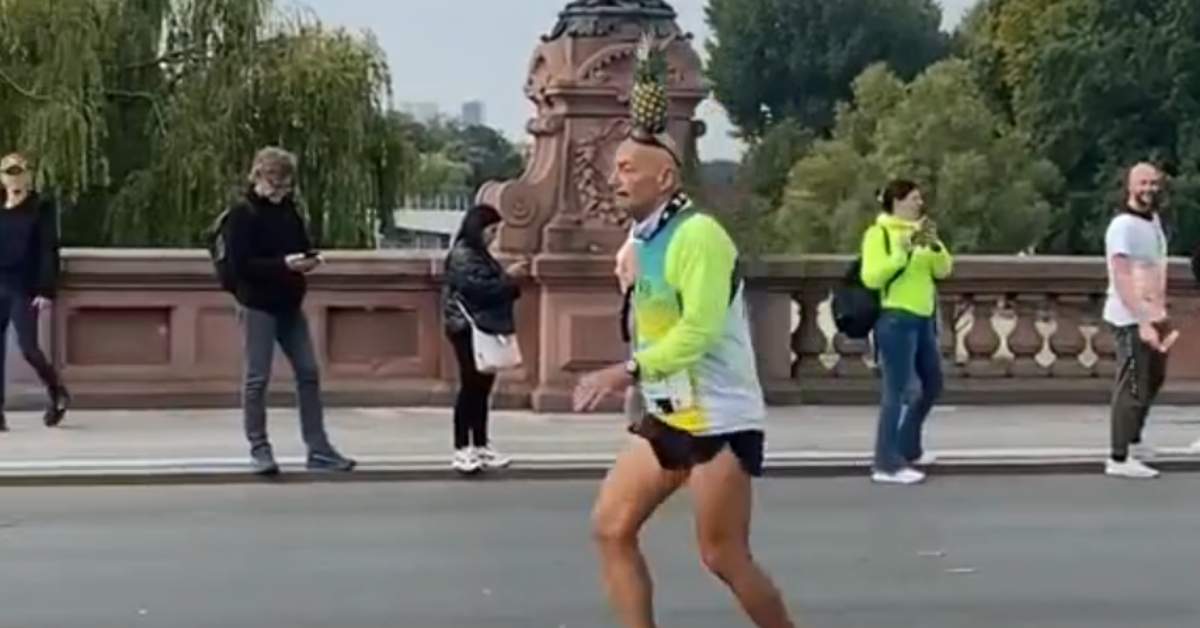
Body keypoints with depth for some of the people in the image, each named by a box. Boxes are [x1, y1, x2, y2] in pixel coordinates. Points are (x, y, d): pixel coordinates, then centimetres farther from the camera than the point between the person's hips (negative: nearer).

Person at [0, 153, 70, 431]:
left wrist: (47, 291, -14)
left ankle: (57, 392, 19)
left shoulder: (41, 208, -1)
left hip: (25, 290, -4)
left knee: (27, 347, -8)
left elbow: (49, 251, -6)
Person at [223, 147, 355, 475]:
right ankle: (259, 449, 8)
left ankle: (318, 449, 11)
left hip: (289, 305, 7)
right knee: (257, 378, -2)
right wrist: (283, 264, -25)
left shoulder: (288, 210, 11)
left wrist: (309, 259, -4)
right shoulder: (242, 214, -10)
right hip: (258, 306, -7)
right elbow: (240, 264, -17)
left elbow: (302, 246, 20)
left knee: (309, 373, 6)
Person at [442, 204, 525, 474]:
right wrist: (508, 277, -13)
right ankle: (462, 449, -5)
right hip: (469, 330, -9)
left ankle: (481, 446, 16)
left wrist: (512, 279, 7)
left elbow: (493, 289, 23)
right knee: (470, 387, -8)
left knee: (483, 388, 11)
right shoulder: (462, 255, -11)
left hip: (486, 329, 9)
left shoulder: (479, 254, 19)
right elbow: (478, 288, -22)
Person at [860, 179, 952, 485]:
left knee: (932, 385, 18)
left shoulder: (919, 231, 15)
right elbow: (870, 277, -16)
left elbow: (944, 270, 6)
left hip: (923, 319, 9)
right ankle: (886, 464, -8)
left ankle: (908, 448, 32)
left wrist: (935, 245, -11)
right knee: (897, 391, -10)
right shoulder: (879, 233, -7)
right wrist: (901, 253, -22)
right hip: (896, 320, -9)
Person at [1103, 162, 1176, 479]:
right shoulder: (1123, 226, -18)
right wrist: (1143, 322, -29)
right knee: (1132, 388, -8)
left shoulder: (1154, 220, 11)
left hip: (1152, 317, 9)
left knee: (1153, 380, 22)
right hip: (1131, 320, -9)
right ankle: (1119, 459, -2)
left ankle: (1132, 441, 38)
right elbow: (1122, 279, -24)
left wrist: (1160, 315, 15)